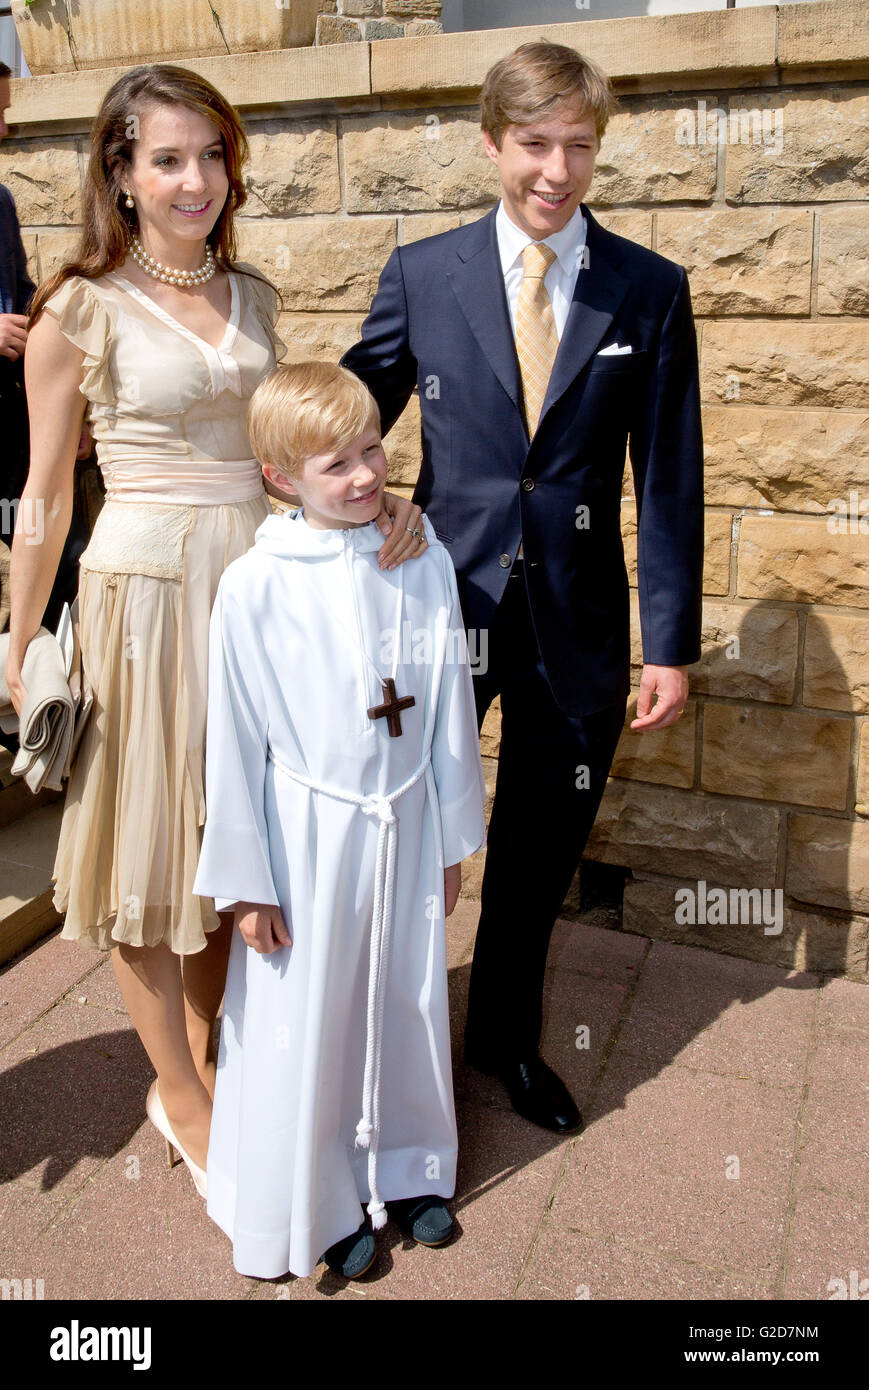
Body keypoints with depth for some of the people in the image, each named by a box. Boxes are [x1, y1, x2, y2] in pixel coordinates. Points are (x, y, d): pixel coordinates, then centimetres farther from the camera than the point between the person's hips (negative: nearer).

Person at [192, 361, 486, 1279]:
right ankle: (321, 1201, 39)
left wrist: (453, 839, 8)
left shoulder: (424, 564, -5)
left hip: (404, 824, 3)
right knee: (305, 1021, 13)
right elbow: (235, 740, -9)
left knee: (408, 999, 19)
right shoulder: (255, 585, -14)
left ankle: (407, 1168, 46)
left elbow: (449, 711, 2)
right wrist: (244, 880, -6)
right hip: (308, 831, -3)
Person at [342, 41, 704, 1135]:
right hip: (443, 596, 0)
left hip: (577, 619, 1)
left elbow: (669, 481, 0)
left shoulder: (652, 290, 0)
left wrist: (671, 644, -3)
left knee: (540, 849, 15)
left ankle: (507, 1036, 42)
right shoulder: (422, 271, 0)